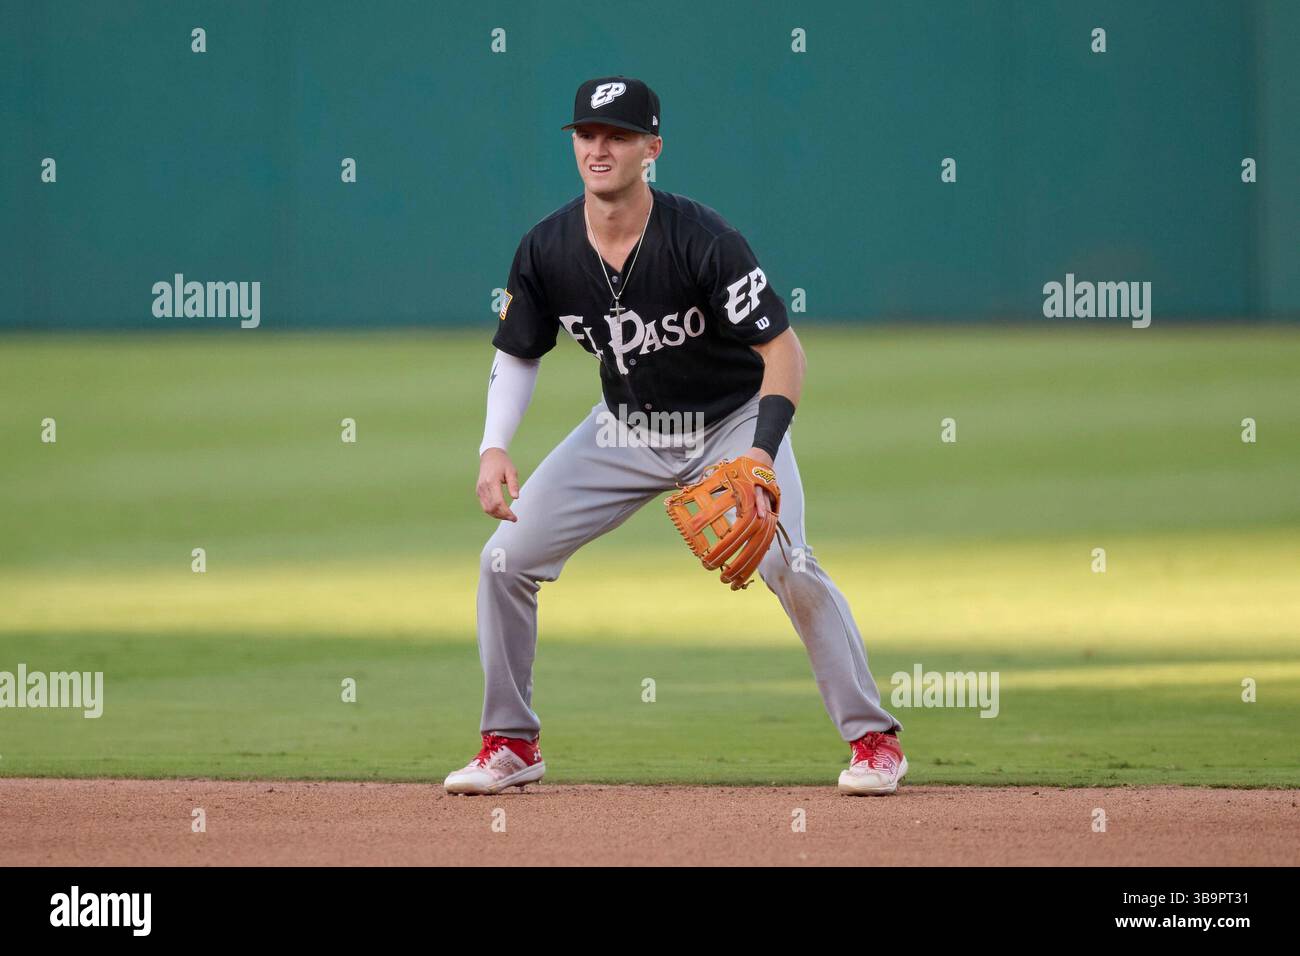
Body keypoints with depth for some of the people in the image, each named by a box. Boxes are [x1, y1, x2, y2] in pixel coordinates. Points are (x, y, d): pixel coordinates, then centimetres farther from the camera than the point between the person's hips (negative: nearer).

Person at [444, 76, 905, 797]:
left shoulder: (702, 242, -28)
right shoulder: (546, 250, -15)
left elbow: (782, 348, -25)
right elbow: (518, 354, 1)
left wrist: (762, 454, -37)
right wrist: (494, 447, -15)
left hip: (733, 419, -4)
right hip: (626, 428, 4)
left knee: (787, 564, -23)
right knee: (506, 557, -5)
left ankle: (873, 737, -7)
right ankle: (511, 745, 11)